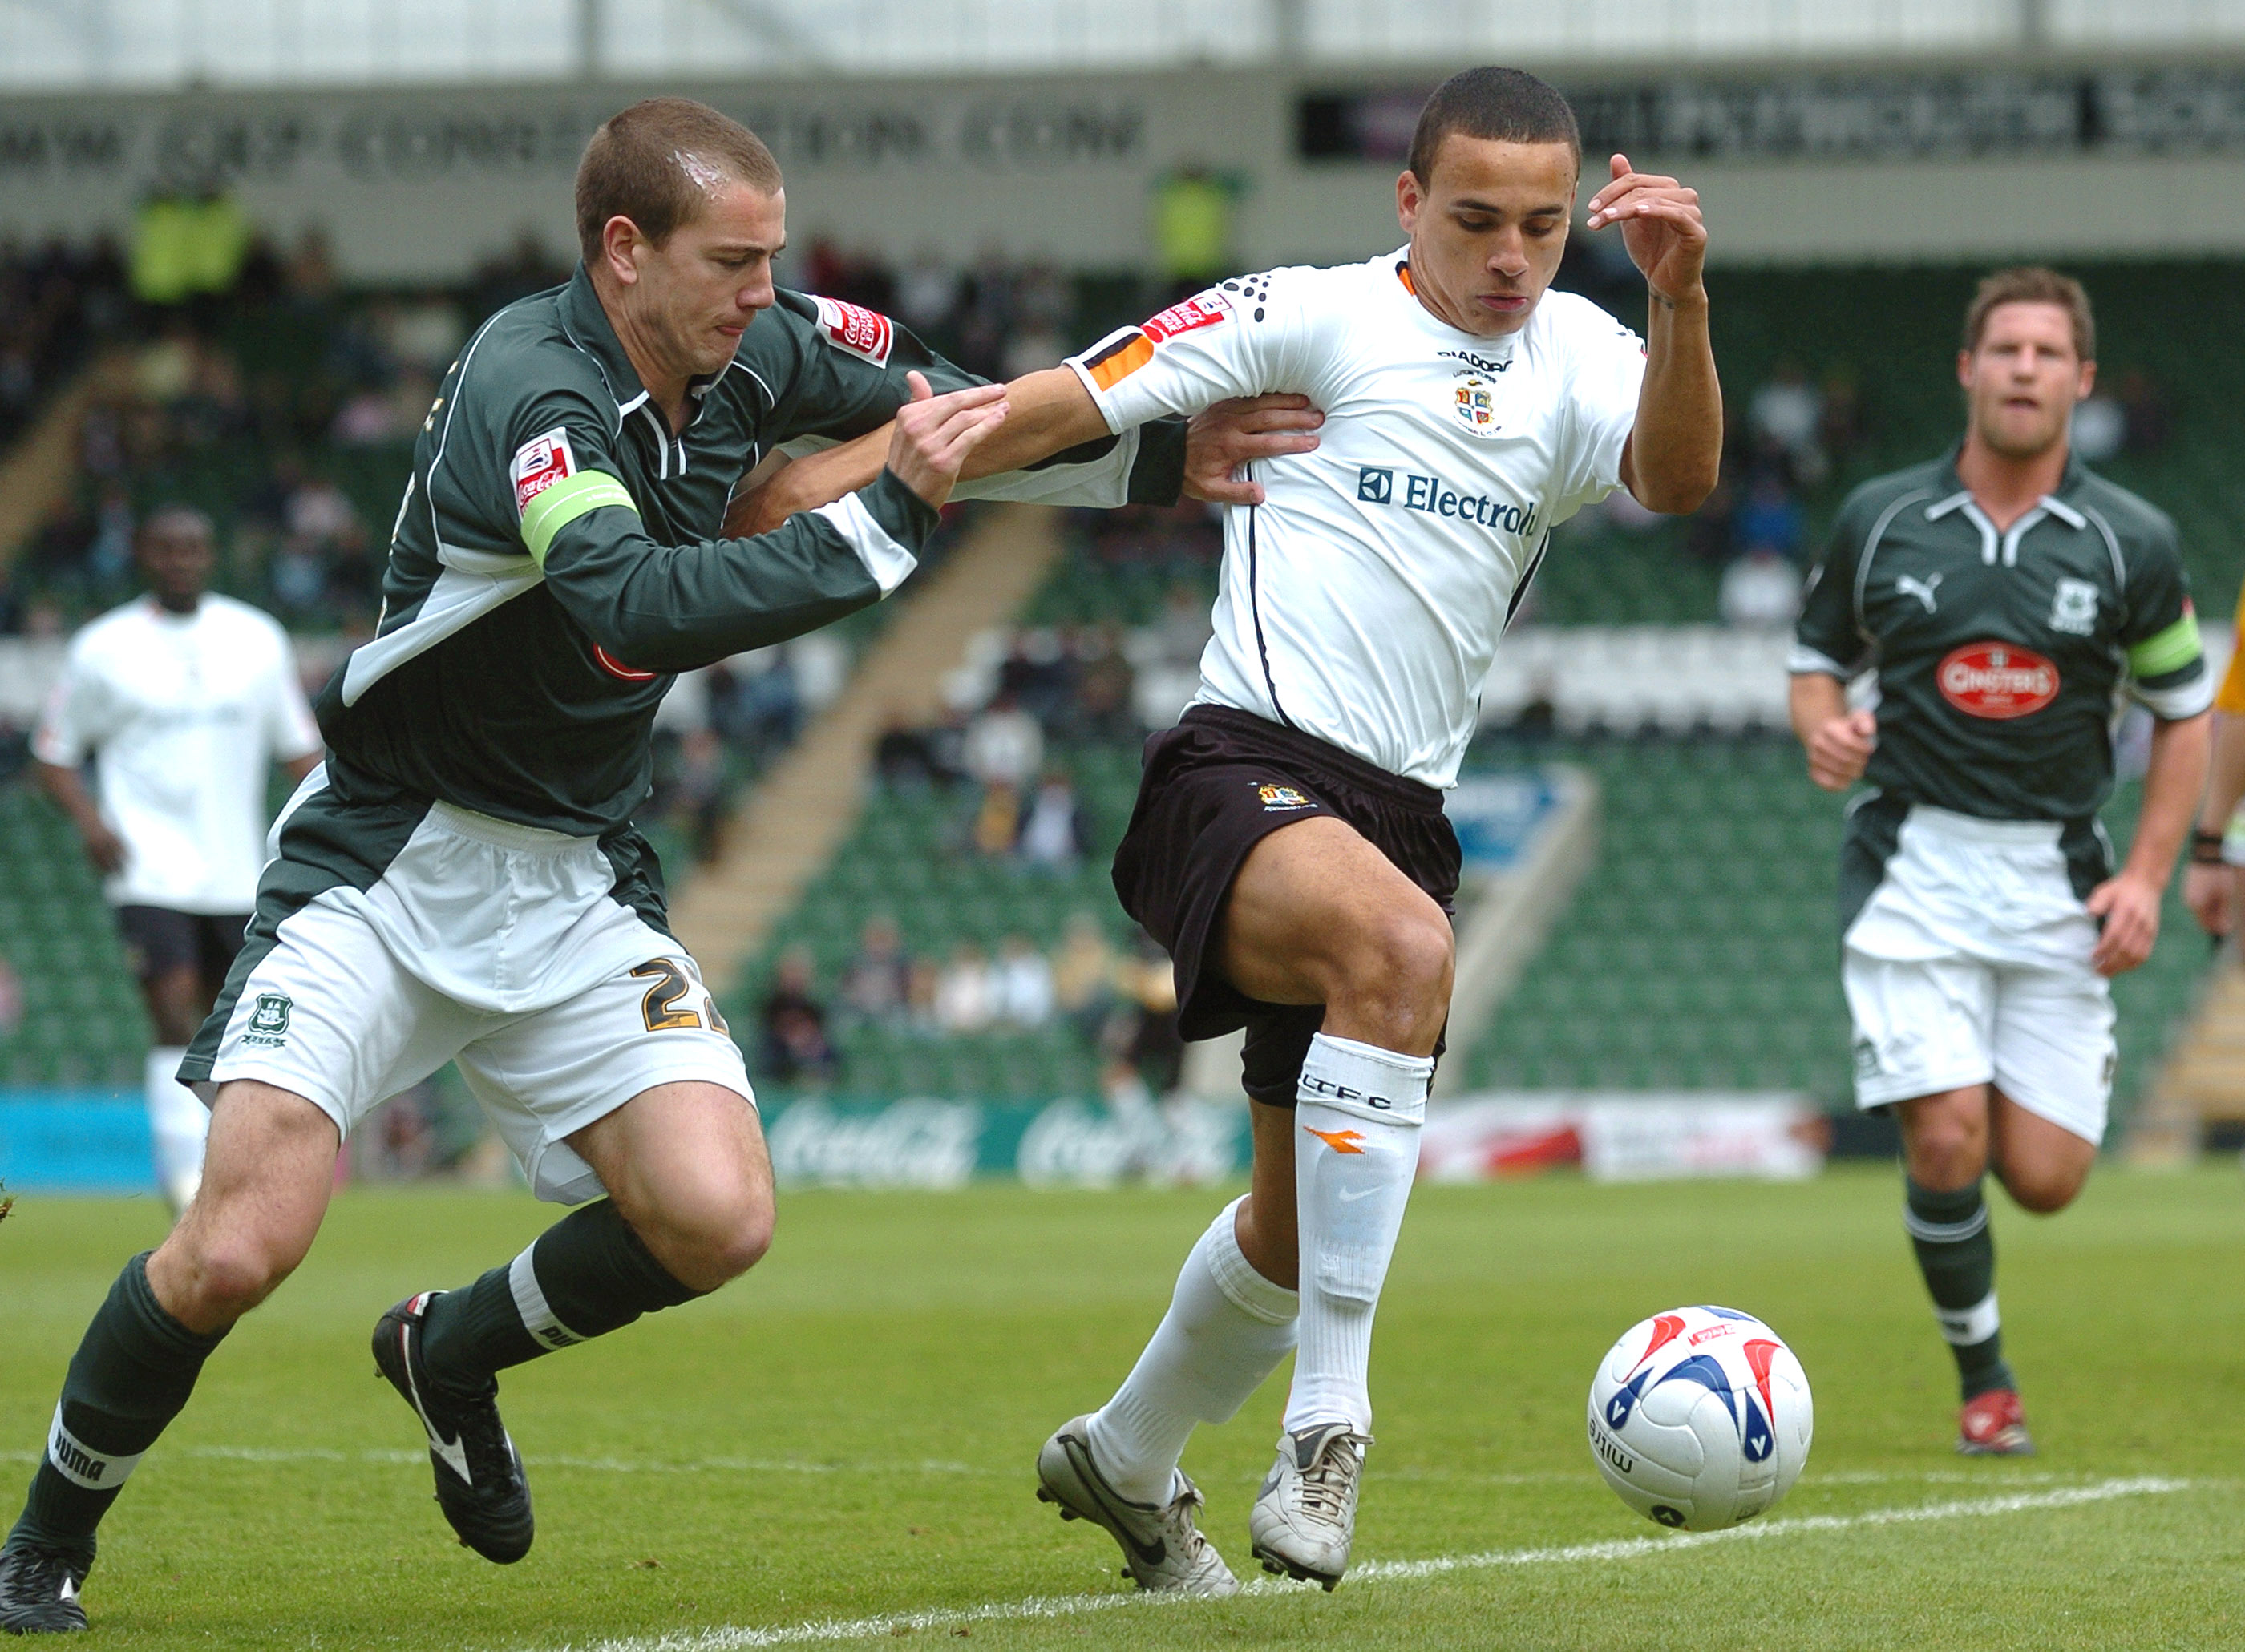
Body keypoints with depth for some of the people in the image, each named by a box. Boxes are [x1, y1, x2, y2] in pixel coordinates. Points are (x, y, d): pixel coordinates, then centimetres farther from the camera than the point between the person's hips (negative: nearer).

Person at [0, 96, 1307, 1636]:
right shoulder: (528, 385, -25)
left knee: (717, 1219, -14)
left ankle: (452, 1351, 17)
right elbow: (636, 613, -40)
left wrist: (1161, 455, 6)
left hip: (580, 880, 6)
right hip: (389, 864, -6)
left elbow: (962, 412, 15)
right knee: (241, 1246, -19)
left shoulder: (759, 351, -3)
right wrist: (880, 519, -40)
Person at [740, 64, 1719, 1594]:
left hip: (1399, 817, 6)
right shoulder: (1314, 316, -1)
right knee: (1403, 944, -38)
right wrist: (857, 471, -9)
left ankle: (1126, 1460, 44)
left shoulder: (1577, 358, 10)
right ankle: (1326, 1423, -35)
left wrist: (1683, 301, -27)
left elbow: (1676, 476, -10)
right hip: (1240, 776, -6)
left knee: (1305, 1225, 16)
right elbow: (1067, 404, -1)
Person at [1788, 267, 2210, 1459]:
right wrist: (1824, 726, -10)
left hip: (2055, 879, 1)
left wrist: (2145, 877, -2)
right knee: (1948, 1143, -15)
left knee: (2044, 1178, -5)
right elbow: (1819, 658, 14)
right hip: (1914, 870, -1)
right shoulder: (1879, 521, 2)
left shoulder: (2131, 543, 1)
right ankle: (1983, 1379, 8)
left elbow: (2183, 714, 9)